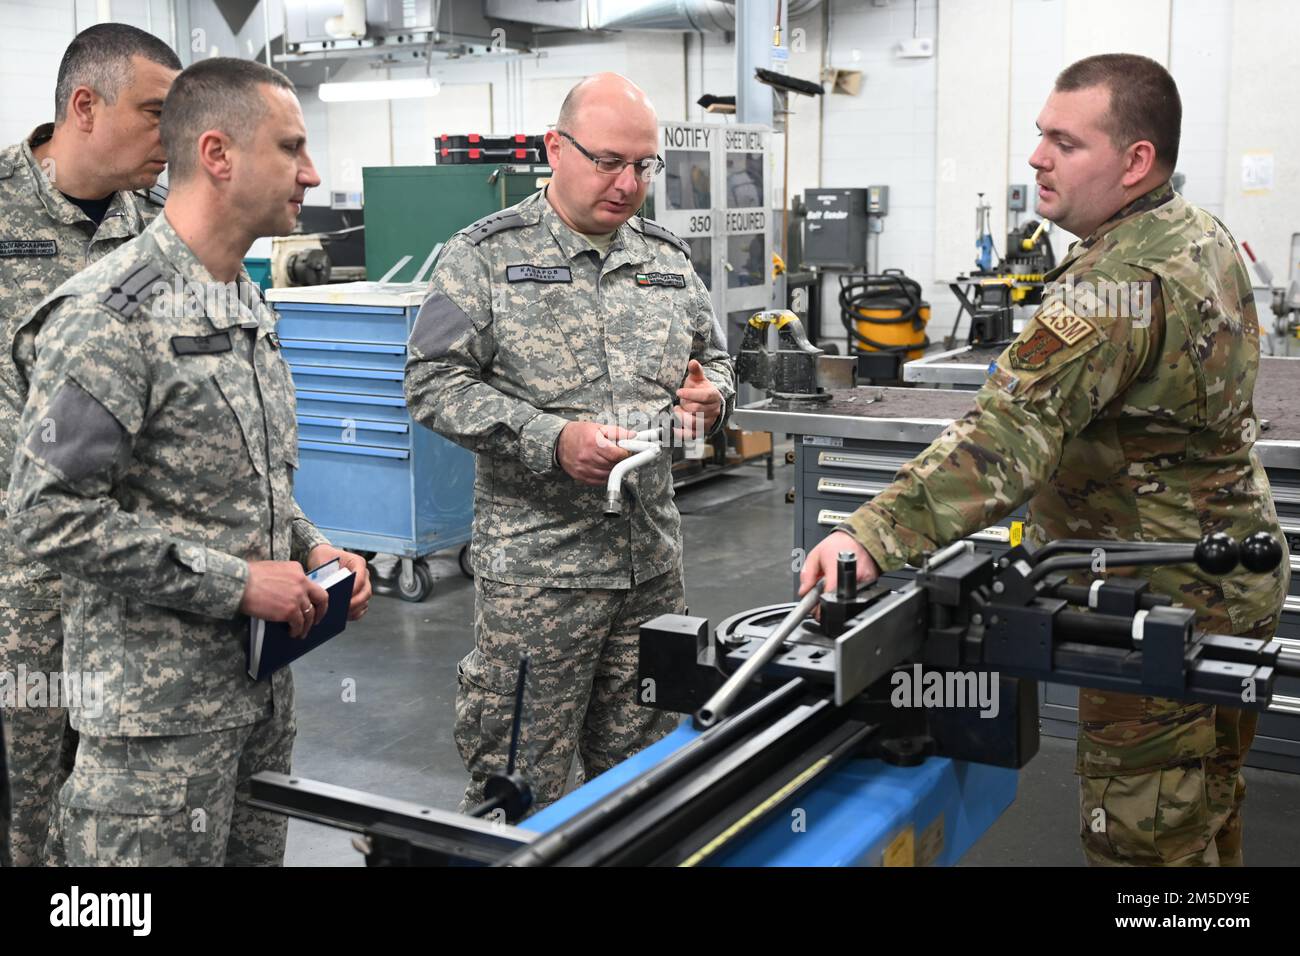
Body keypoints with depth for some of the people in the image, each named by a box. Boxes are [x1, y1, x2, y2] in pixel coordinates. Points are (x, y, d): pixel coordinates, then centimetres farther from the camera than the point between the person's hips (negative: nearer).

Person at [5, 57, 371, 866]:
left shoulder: (249, 304, 10)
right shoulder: (110, 315, -18)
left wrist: (310, 548, 3)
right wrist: (233, 580, -20)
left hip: (263, 677, 8)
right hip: (158, 702, -8)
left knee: (257, 851, 18)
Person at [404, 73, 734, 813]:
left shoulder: (668, 258, 12)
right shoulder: (487, 254, -4)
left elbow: (714, 360, 22)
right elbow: (434, 382, -10)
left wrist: (710, 396, -3)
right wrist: (551, 440, -20)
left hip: (654, 557, 5)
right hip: (536, 558, -5)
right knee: (522, 783, 4)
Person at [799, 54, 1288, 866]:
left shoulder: (1117, 283, -26)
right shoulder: (1207, 236, 6)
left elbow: (1012, 431, -39)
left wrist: (875, 536, -47)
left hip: (1164, 605, -10)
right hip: (1239, 583, 10)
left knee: (1143, 836, 1)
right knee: (1209, 808, 23)